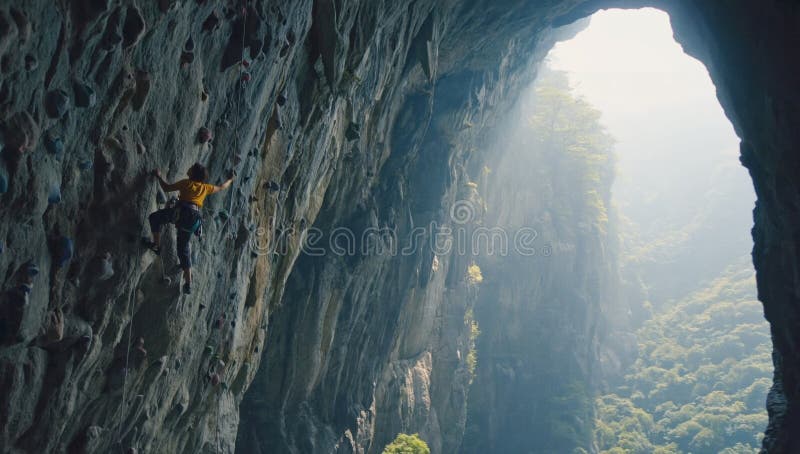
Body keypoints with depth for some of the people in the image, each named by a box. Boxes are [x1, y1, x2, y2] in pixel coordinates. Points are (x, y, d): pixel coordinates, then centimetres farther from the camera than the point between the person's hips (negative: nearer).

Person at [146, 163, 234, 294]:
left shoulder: (187, 183, 9)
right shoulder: (205, 187, 22)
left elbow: (166, 188, 11)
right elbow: (221, 187, 37)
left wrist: (159, 176, 24)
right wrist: (230, 180, 55)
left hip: (182, 212, -5)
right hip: (194, 219, 5)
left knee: (155, 217, 13)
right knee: (184, 249, 14)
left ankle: (156, 245, 3)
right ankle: (188, 283, 11)